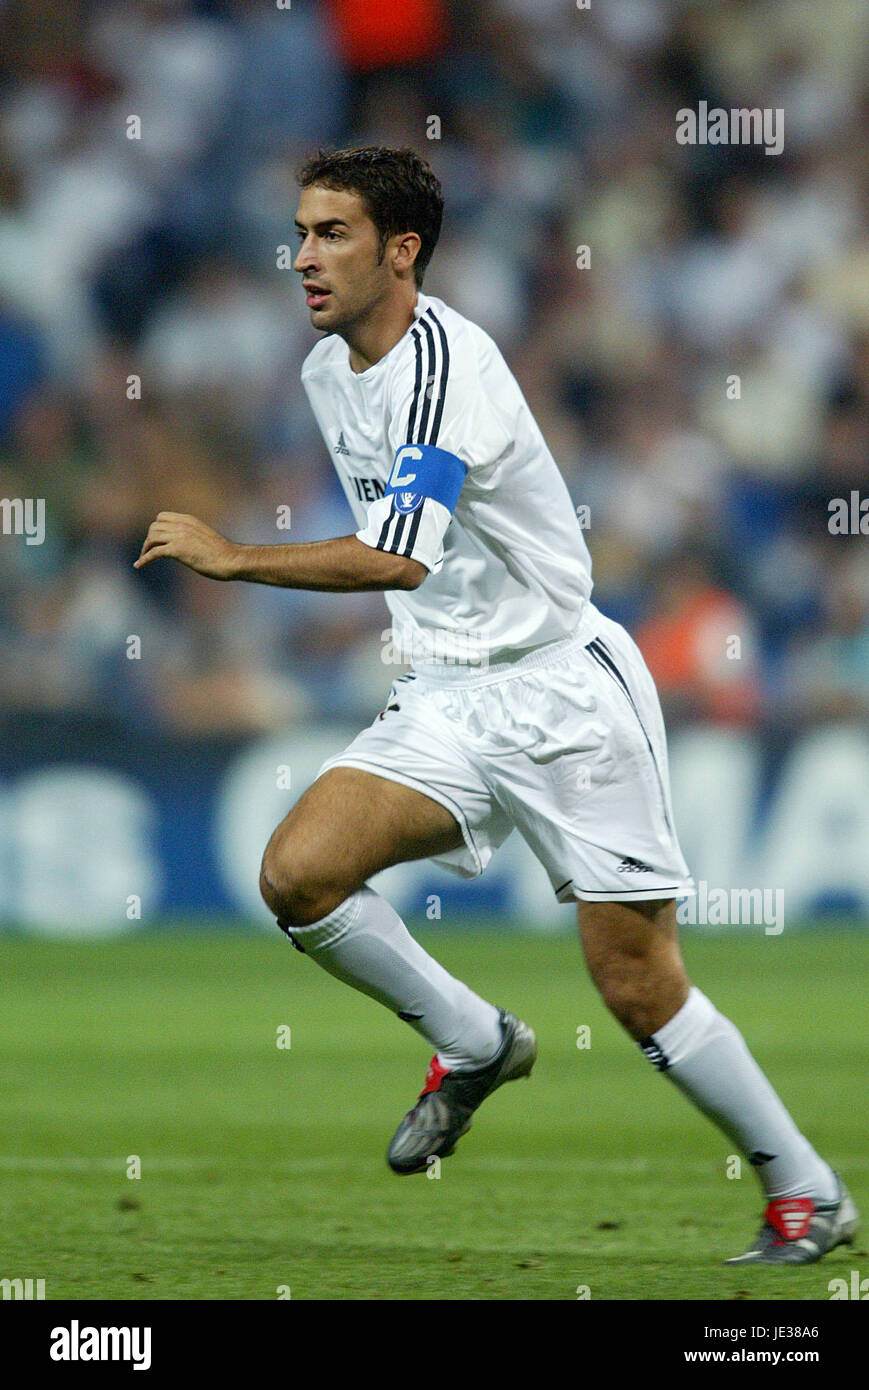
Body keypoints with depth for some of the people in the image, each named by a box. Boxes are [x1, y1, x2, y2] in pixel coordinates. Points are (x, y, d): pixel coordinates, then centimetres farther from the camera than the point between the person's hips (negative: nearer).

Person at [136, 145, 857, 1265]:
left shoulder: (444, 363, -21)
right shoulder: (328, 372, 8)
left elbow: (398, 558, -33)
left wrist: (230, 559, -28)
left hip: (561, 690, -8)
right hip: (443, 698, 8)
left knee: (640, 991, -6)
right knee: (298, 874, -16)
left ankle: (805, 1192, 12)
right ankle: (473, 1045, 6)